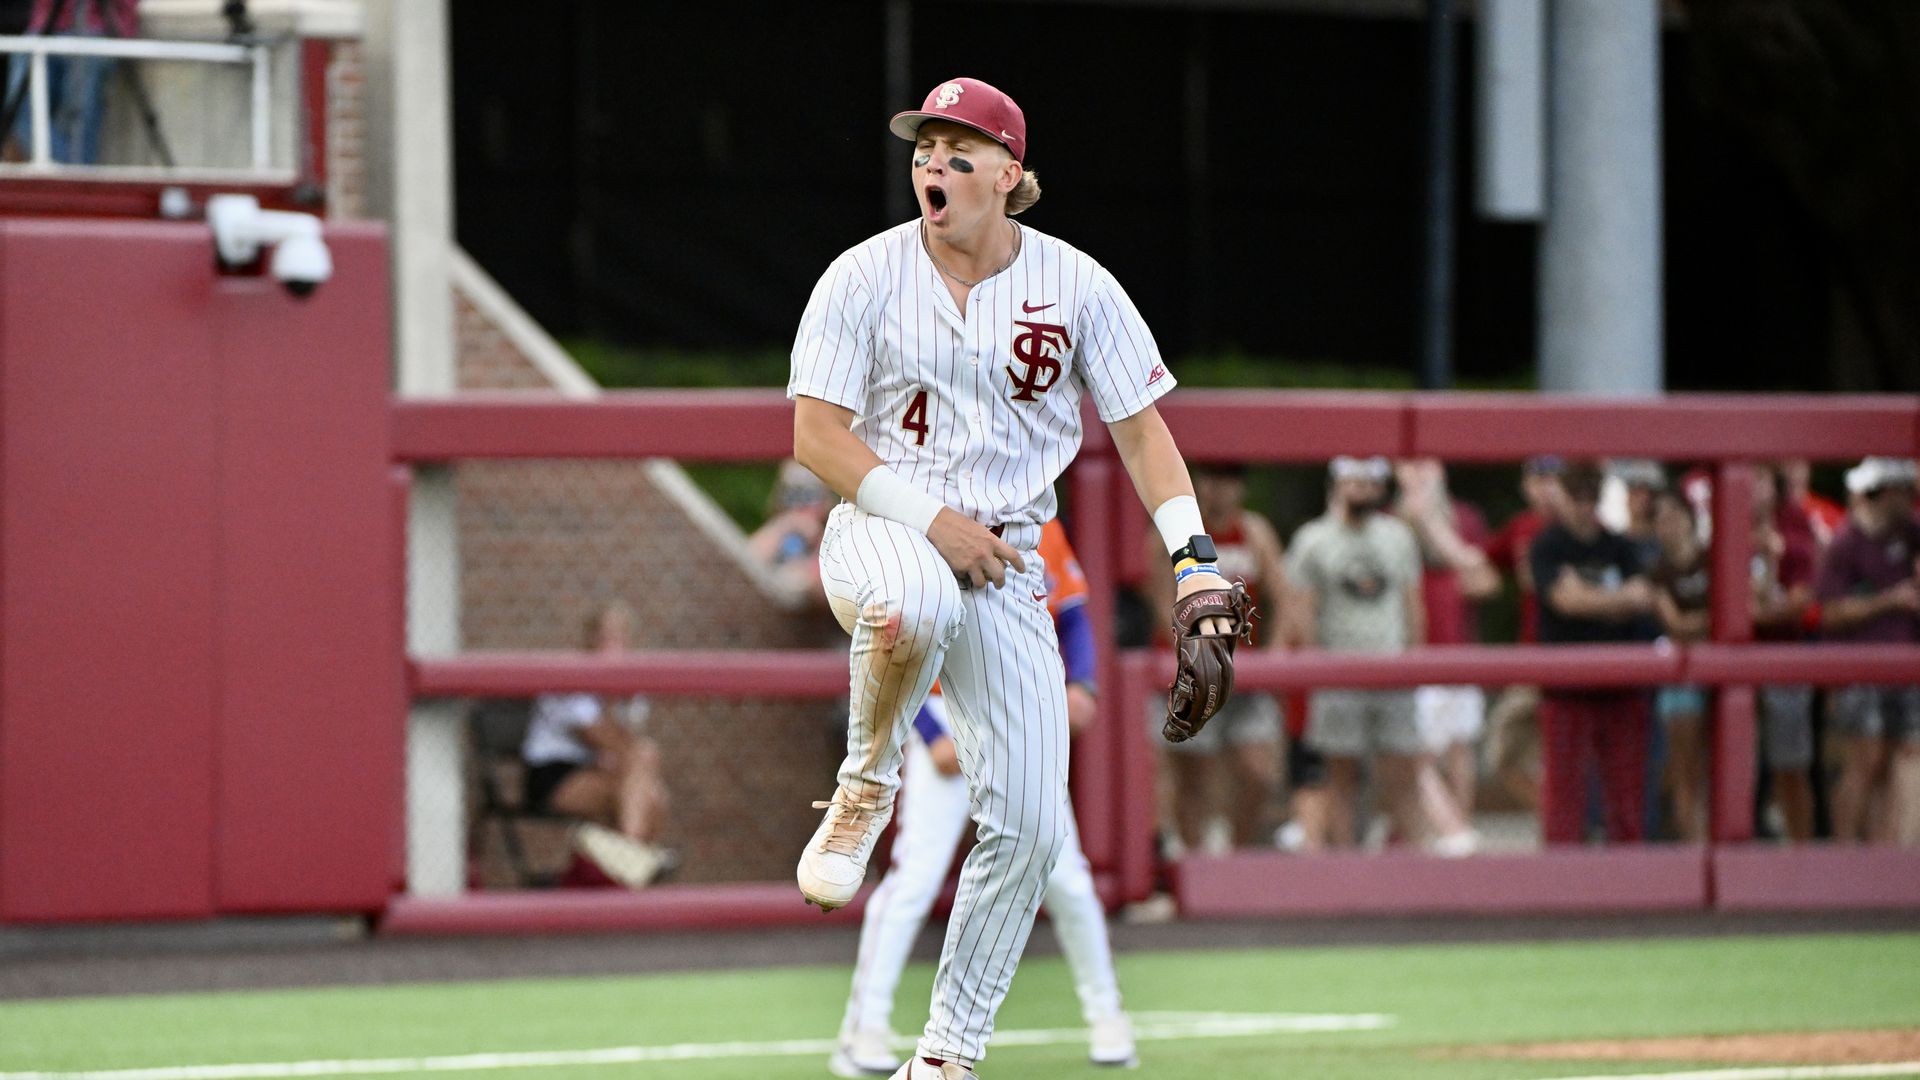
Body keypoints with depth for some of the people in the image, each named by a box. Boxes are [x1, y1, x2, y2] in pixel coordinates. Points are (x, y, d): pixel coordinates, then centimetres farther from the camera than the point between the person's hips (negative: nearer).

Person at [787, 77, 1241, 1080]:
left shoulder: (1077, 286, 1)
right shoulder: (865, 276, -4)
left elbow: (1140, 429, 3)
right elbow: (816, 436, -7)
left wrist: (1197, 562, -11)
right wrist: (932, 522, -18)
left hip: (1007, 561, 3)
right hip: (881, 534, -3)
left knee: (1028, 826, -6)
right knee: (913, 605, -43)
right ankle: (864, 790, -14)